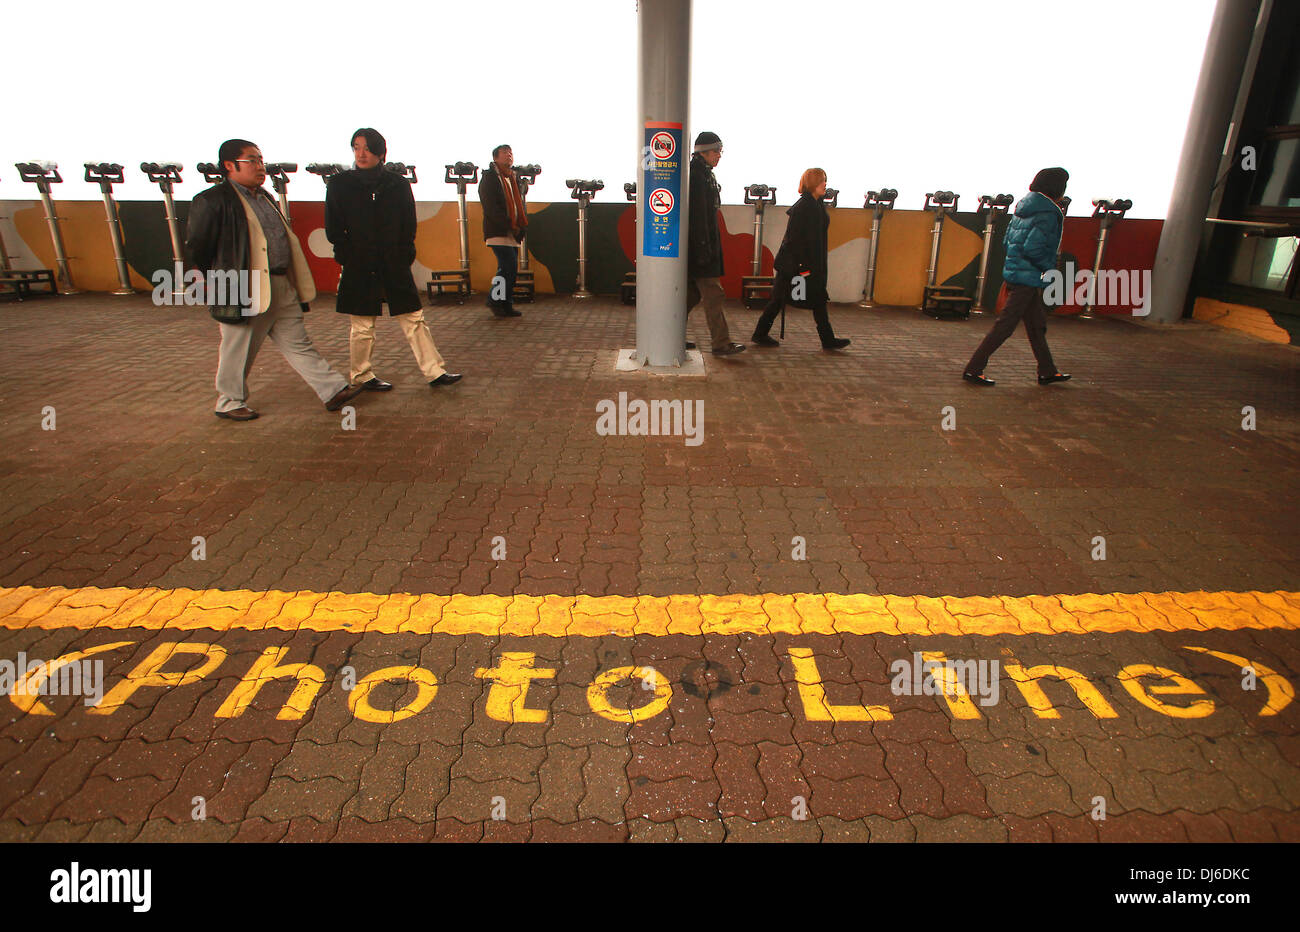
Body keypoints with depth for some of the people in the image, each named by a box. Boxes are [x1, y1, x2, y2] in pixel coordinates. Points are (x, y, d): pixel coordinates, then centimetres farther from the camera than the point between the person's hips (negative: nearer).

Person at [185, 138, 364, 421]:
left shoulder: (266, 198, 18)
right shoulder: (212, 201, -7)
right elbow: (195, 251, -6)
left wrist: (297, 286, 20)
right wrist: (210, 290, -5)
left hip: (283, 288, 7)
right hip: (246, 291, -7)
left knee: (299, 344, 10)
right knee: (239, 350, 5)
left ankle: (333, 390, 11)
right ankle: (230, 403, 21)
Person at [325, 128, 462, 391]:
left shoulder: (397, 184, 4)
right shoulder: (339, 184, 2)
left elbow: (408, 227, 6)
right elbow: (333, 229, 2)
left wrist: (403, 257, -2)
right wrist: (351, 257, -4)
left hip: (394, 266, 1)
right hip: (359, 268, -1)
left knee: (414, 319, 2)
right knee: (363, 327, 5)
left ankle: (434, 371, 8)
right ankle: (362, 376, 20)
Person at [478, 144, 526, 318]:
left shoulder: (514, 179, 19)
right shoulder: (489, 178, -4)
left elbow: (520, 204, 22)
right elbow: (491, 208, -13)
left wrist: (522, 225, 3)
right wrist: (510, 225, -17)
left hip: (513, 233, 7)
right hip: (498, 232, -7)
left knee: (509, 268, 6)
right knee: (509, 266, -15)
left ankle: (506, 305, 13)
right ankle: (494, 300, -2)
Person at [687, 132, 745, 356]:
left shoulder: (703, 174, 19)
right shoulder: (696, 176, -14)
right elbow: (698, 216, -20)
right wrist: (703, 249, -23)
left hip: (701, 247, 10)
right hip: (699, 247, -10)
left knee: (691, 294, 13)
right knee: (713, 295, -7)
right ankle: (721, 344, -2)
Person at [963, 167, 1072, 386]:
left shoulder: (1024, 207, 11)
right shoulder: (1049, 214, -15)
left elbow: (1008, 240, 15)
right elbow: (1033, 248, -24)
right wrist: (1051, 267, -10)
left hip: (1013, 271, 10)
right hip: (1028, 277, -10)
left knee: (1036, 324, 16)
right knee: (1006, 325, -4)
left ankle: (1047, 372, 26)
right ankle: (973, 369, -2)